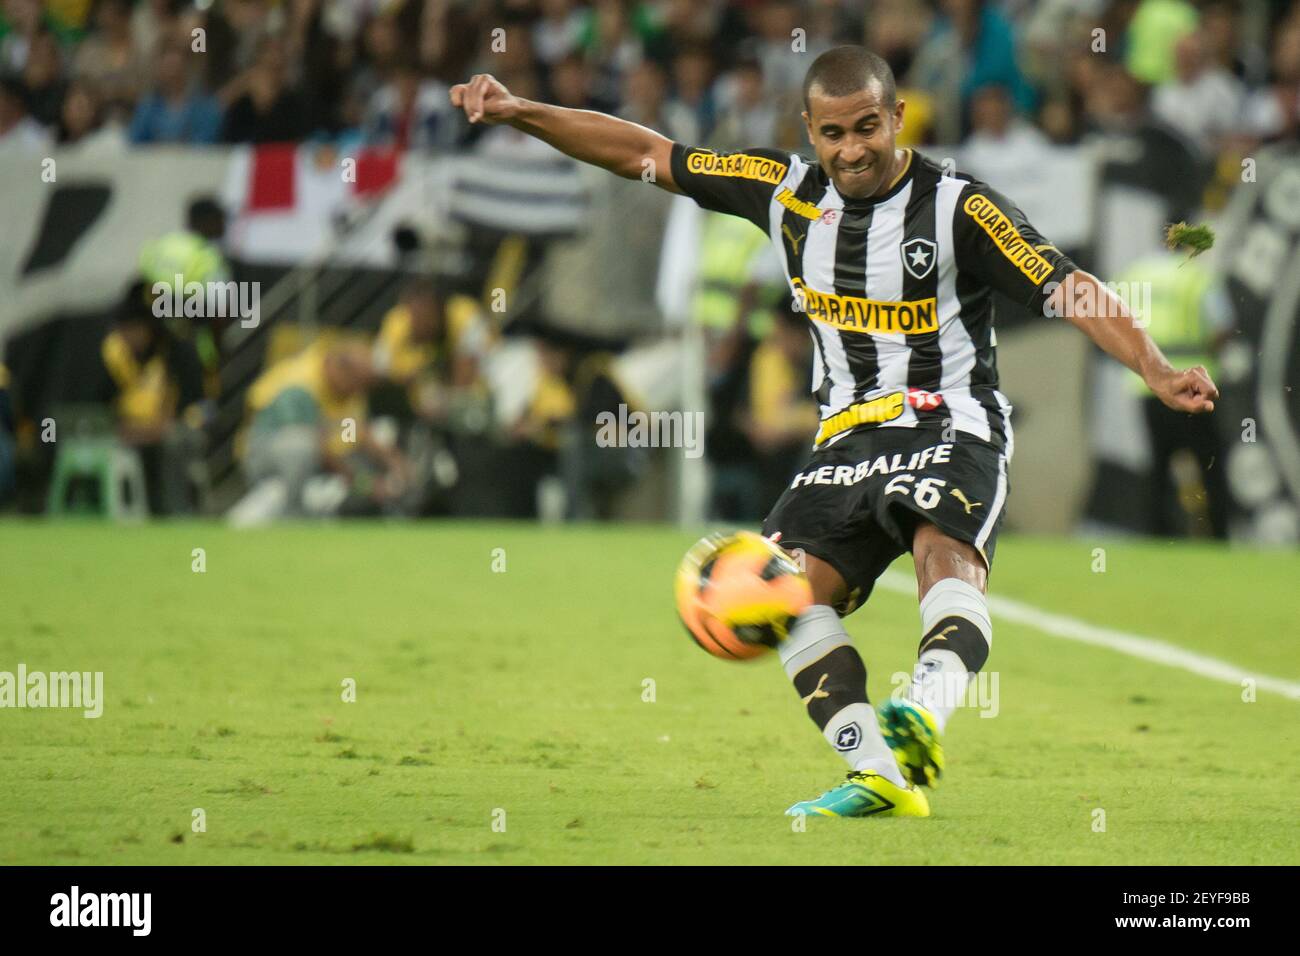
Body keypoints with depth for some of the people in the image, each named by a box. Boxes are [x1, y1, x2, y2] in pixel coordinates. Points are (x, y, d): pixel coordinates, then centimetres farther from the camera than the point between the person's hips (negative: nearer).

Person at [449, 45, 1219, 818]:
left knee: (946, 551, -33)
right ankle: (877, 775, -23)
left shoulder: (956, 206, -10)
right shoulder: (788, 191, 3)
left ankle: (925, 717, -61)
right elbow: (647, 155, 10)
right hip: (850, 437, 5)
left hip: (953, 429, -5)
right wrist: (519, 112, 5)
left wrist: (1156, 371, -31)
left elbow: (1069, 289, -17)